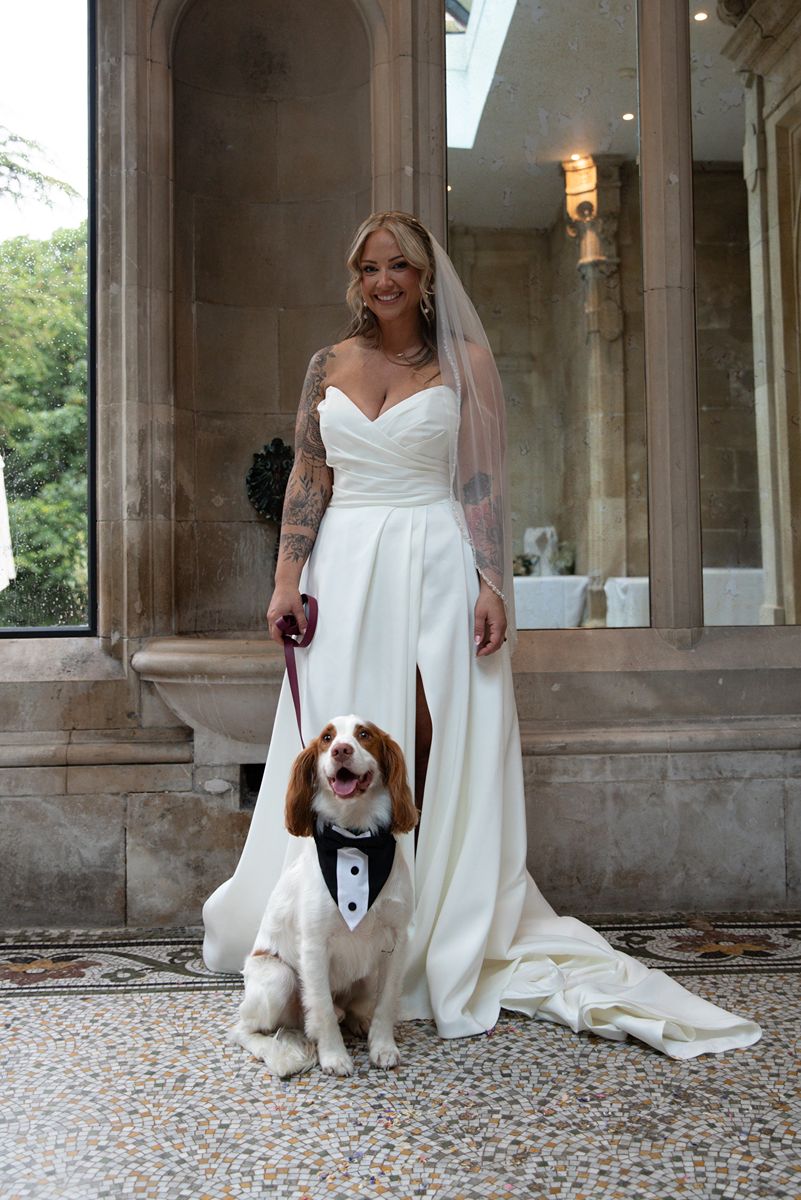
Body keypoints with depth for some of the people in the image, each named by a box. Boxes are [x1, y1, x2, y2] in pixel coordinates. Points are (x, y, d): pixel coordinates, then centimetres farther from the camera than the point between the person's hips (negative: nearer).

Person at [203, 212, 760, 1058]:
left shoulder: (462, 362, 4)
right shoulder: (329, 365, 12)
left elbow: (480, 484, 0)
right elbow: (306, 479, 9)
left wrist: (493, 584, -9)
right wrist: (288, 579, 0)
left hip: (436, 570, -2)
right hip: (345, 568, 3)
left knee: (438, 752, -3)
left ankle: (442, 940, 9)